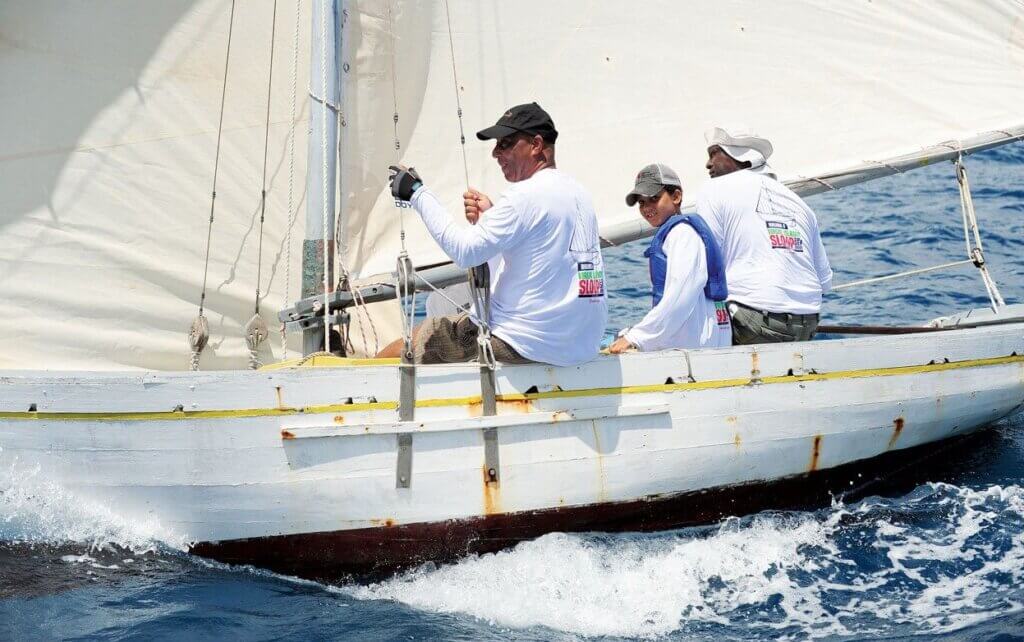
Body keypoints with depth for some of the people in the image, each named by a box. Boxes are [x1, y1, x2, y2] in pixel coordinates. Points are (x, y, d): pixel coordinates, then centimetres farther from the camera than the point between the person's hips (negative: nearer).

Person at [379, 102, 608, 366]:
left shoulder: (527, 195, -14)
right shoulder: (579, 193, 14)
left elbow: (464, 250, -16)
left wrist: (417, 193, -7)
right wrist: (488, 218, 11)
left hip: (526, 343, -10)